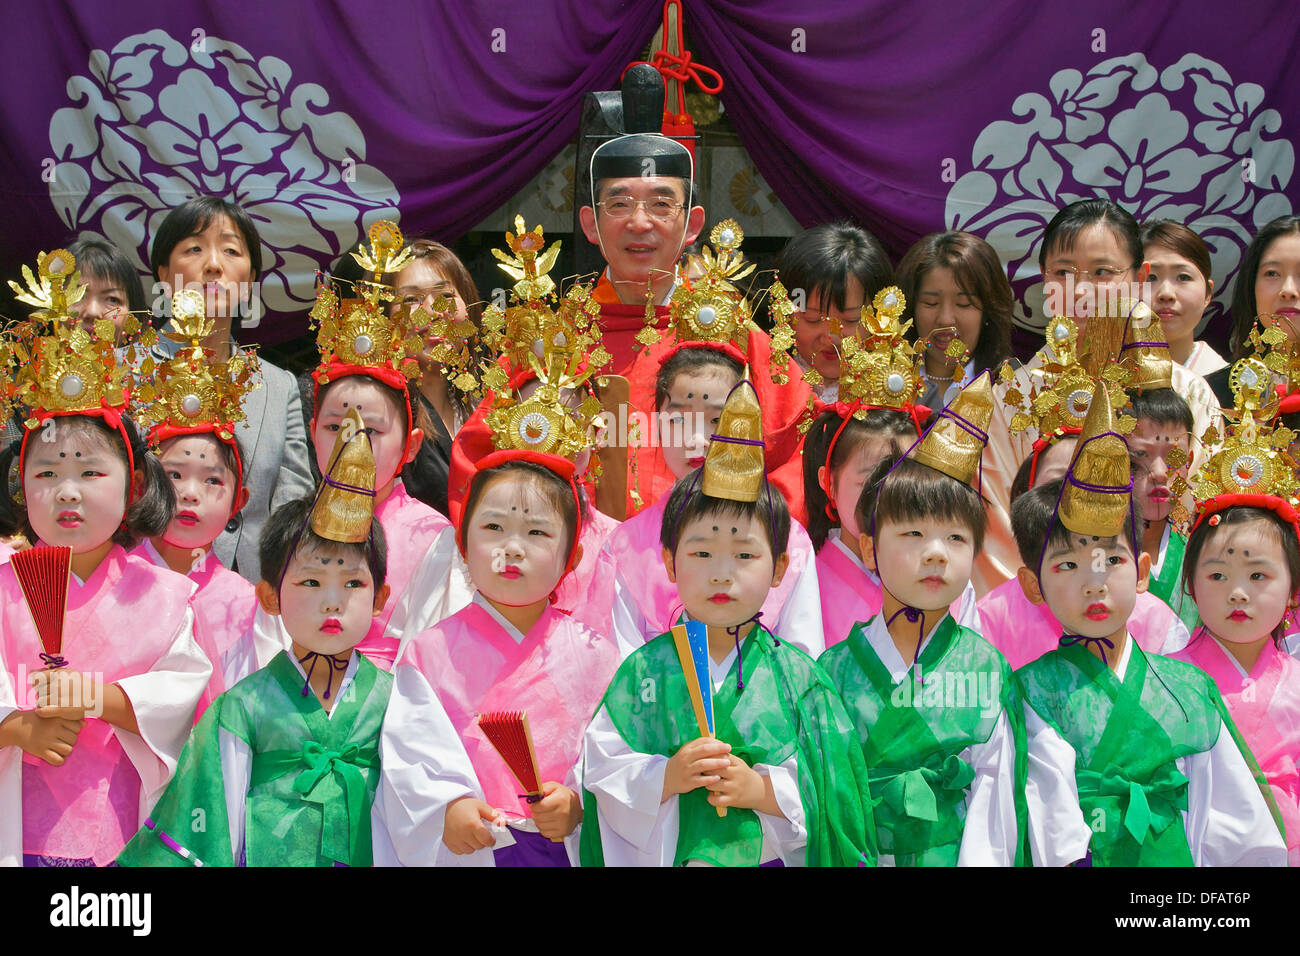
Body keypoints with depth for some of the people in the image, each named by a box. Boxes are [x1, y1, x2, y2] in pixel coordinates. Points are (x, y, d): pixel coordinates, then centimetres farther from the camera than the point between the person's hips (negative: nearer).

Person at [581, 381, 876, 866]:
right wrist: (665, 778, -19)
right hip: (667, 857, 0)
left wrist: (763, 789, -17)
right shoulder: (644, 669, -3)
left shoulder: (795, 672, -3)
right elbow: (602, 769, -6)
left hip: (770, 857, 0)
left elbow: (827, 787, -5)